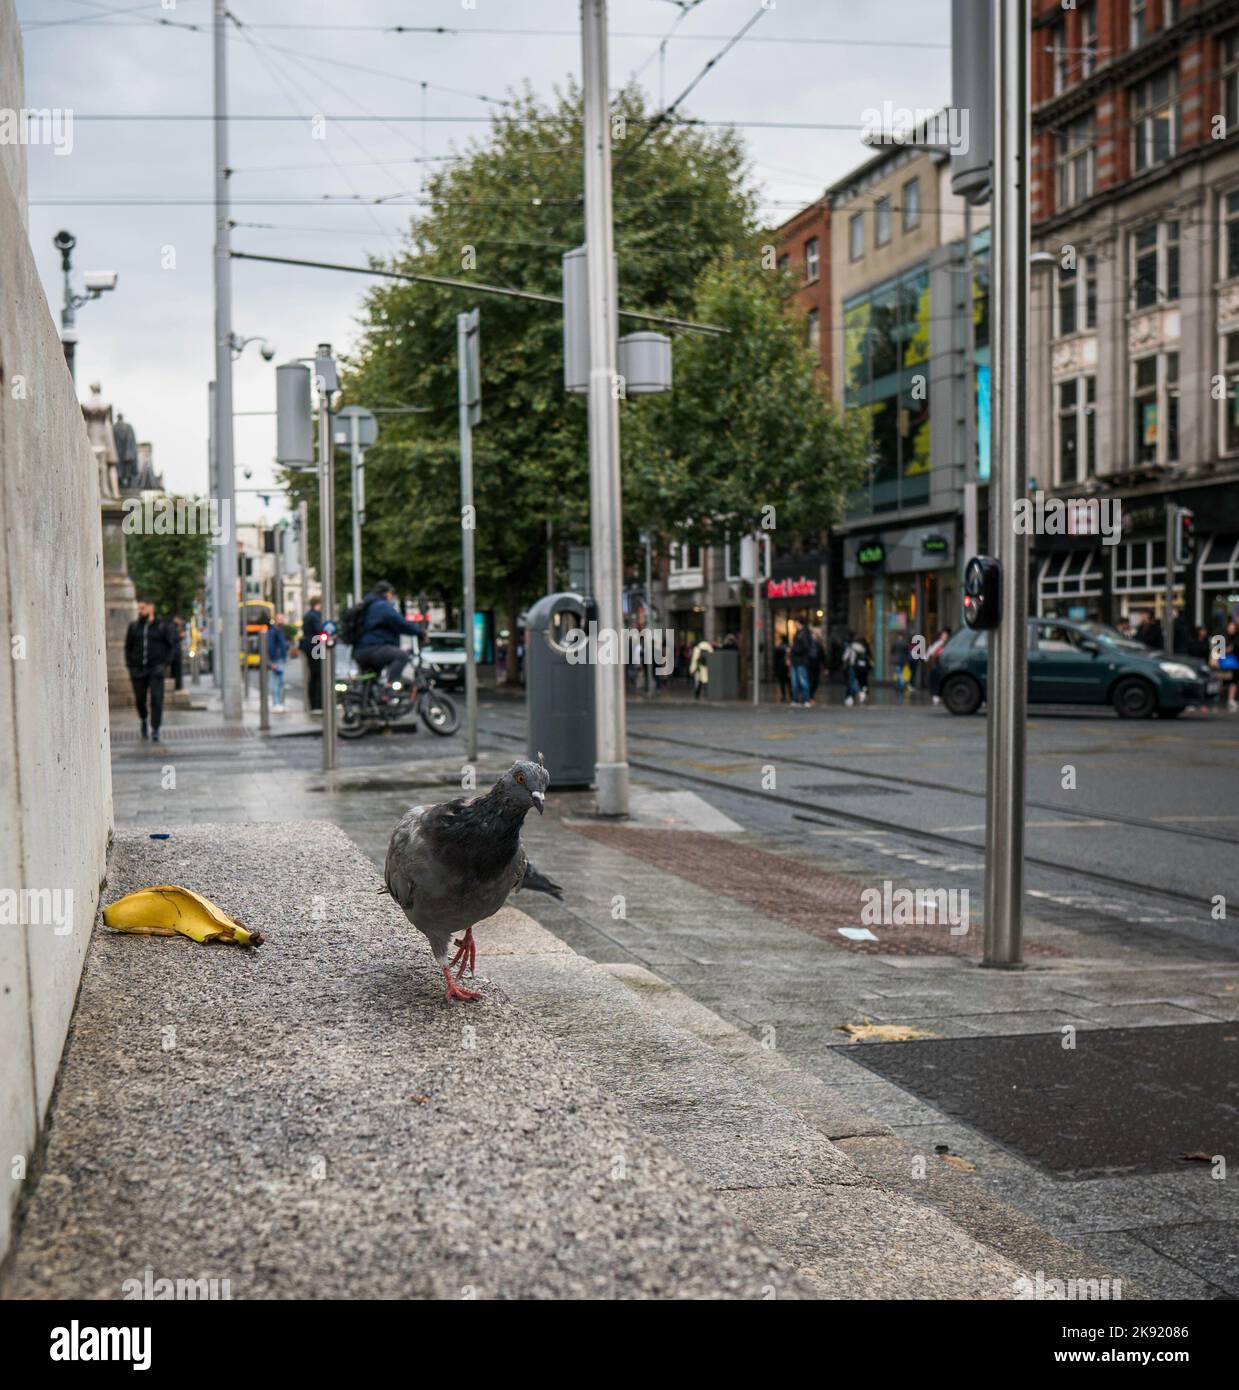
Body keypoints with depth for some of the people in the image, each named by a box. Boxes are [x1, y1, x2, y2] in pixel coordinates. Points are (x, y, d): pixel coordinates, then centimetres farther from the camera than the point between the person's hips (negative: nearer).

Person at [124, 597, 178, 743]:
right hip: (138, 670, 3)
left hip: (156, 669, -3)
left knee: (156, 699, -12)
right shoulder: (134, 626, 8)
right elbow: (128, 647, 16)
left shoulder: (163, 626, 0)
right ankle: (144, 720, 35)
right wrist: (130, 665, 6)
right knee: (140, 700, 6)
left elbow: (172, 646, 4)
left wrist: (166, 663, -6)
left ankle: (155, 730, -6)